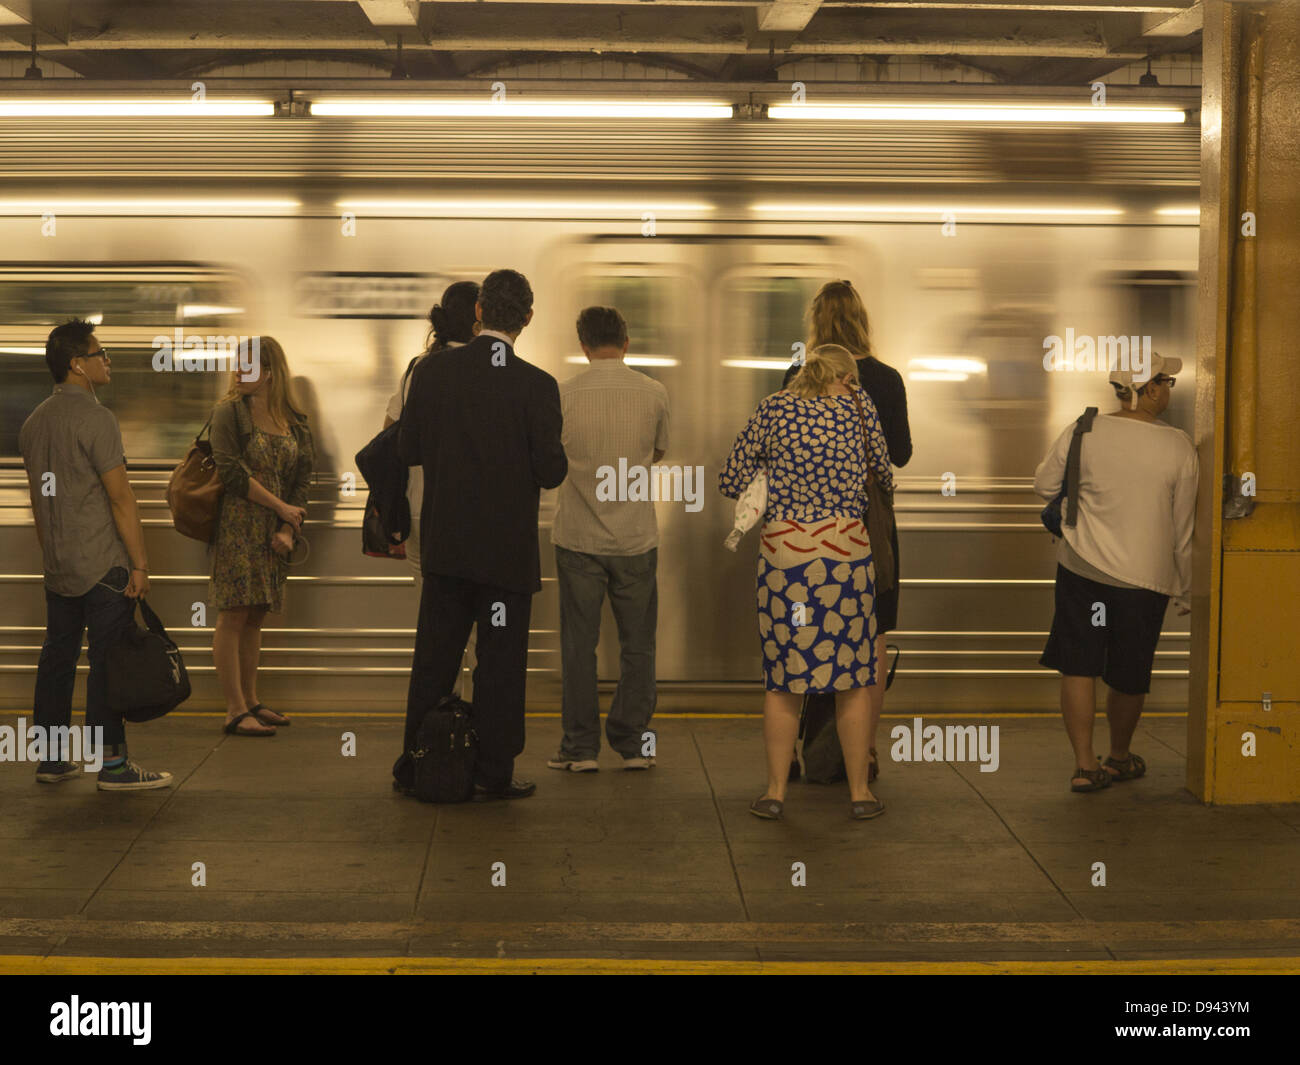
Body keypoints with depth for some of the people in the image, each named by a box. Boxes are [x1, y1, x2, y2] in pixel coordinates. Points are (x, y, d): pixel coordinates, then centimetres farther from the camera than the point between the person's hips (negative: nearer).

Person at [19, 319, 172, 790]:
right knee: (107, 662, -4)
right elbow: (120, 497, -16)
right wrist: (140, 564, -13)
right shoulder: (94, 418, -14)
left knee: (57, 658, 12)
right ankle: (112, 764, -1)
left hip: (58, 569, 8)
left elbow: (38, 500, 17)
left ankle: (51, 759, 18)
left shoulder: (34, 422, 12)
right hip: (103, 565, -8)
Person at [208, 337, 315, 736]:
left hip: (274, 532, 5)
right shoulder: (228, 413, -2)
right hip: (237, 526, -5)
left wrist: (288, 529, -3)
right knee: (233, 615, -6)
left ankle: (250, 701, 18)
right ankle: (235, 710, -5)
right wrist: (281, 508, -10)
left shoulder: (295, 423, 11)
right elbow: (232, 473, -10)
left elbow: (302, 479, 9)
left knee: (255, 616, 10)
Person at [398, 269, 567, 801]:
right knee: (499, 662, 7)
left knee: (434, 657, 14)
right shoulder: (536, 385, -13)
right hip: (507, 549, -3)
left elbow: (408, 448, 2)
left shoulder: (433, 371, -4)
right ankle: (492, 774, 12)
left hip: (444, 543, 3)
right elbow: (551, 471, -12)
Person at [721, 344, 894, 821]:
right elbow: (882, 469, 19)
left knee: (782, 677, 9)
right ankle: (860, 792, 15)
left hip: (783, 548, 0)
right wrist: (883, 484, 42)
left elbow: (730, 482, 7)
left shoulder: (773, 409, 6)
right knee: (851, 676, 9)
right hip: (846, 548, 0)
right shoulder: (858, 403, 7)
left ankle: (775, 792, 12)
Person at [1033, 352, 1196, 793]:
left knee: (1078, 667, 7)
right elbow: (1184, 528, -2)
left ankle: (1084, 764, 4)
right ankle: (1120, 757, 32)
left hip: (1081, 569, 1)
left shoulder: (1082, 433, -6)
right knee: (1129, 677, 14)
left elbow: (1045, 485, 7)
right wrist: (1186, 591, 9)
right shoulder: (1178, 448, -8)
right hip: (1145, 575, -1)